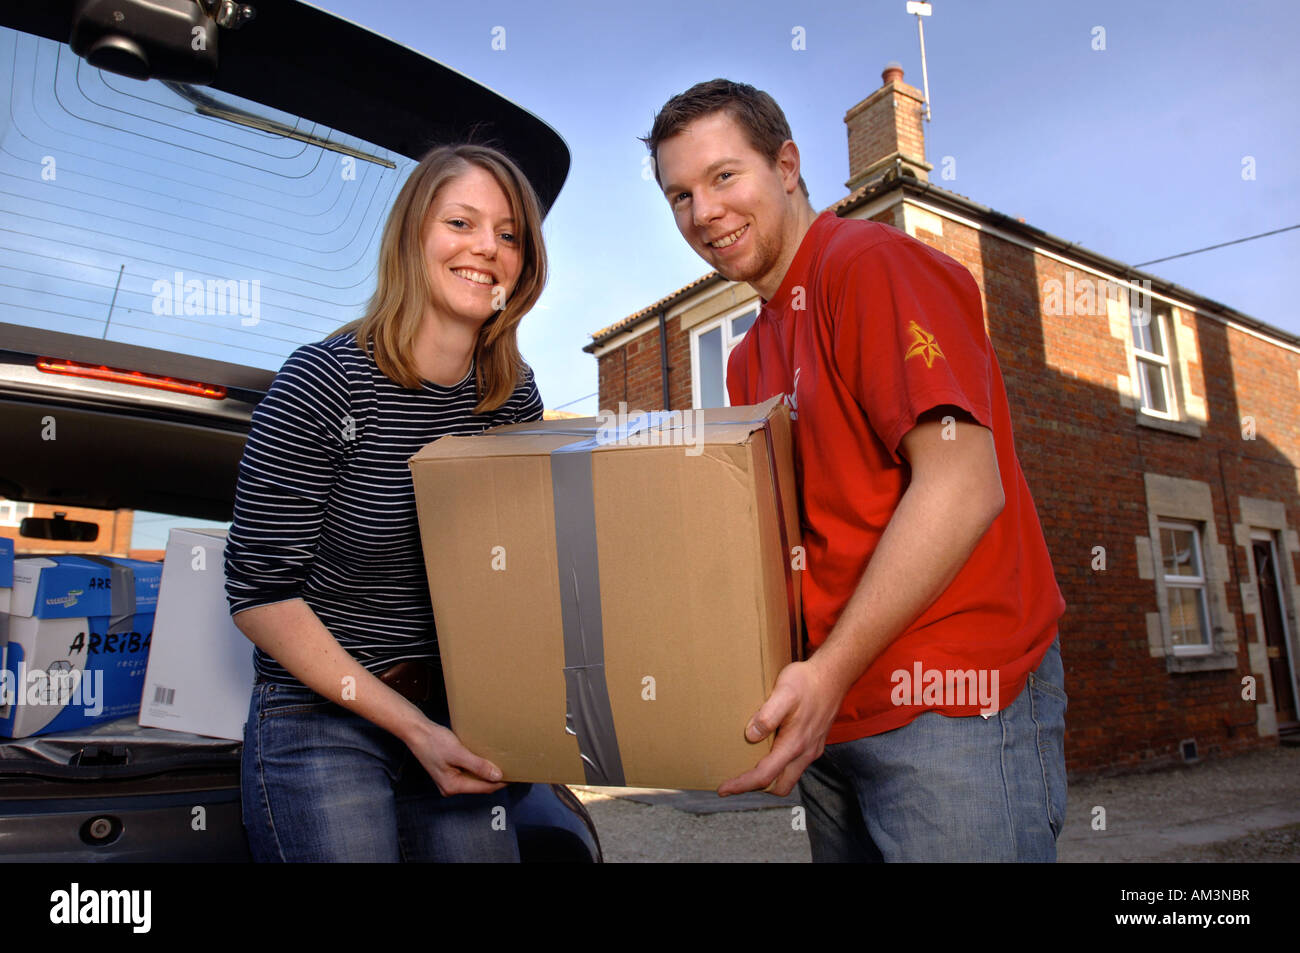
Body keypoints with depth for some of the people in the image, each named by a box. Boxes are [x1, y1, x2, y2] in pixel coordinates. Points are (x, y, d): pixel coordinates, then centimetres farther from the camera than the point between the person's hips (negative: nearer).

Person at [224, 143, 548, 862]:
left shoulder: (517, 395, 0)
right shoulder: (327, 380, -15)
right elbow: (258, 589, -13)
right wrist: (413, 727, -16)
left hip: (462, 720, 5)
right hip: (322, 719, -4)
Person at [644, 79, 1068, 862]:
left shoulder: (873, 263, -10)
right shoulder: (750, 361, 15)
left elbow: (962, 486, -20)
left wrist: (830, 671, -21)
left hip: (950, 708, -8)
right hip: (831, 714, 8)